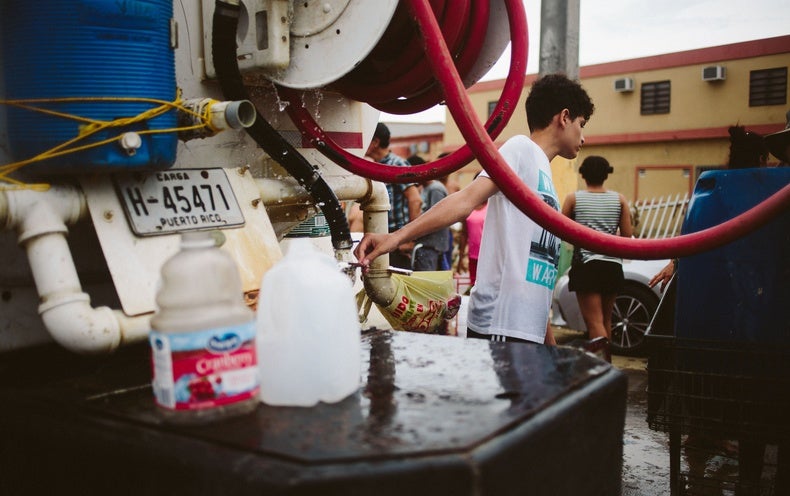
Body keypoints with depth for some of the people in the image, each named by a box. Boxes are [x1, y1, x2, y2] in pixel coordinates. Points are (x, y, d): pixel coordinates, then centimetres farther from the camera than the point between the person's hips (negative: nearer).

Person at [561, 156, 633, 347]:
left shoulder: (573, 198, -1)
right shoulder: (619, 199, 4)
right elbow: (627, 235, 3)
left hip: (586, 264, -3)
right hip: (613, 265, 4)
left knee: (594, 322, -5)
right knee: (605, 320, 17)